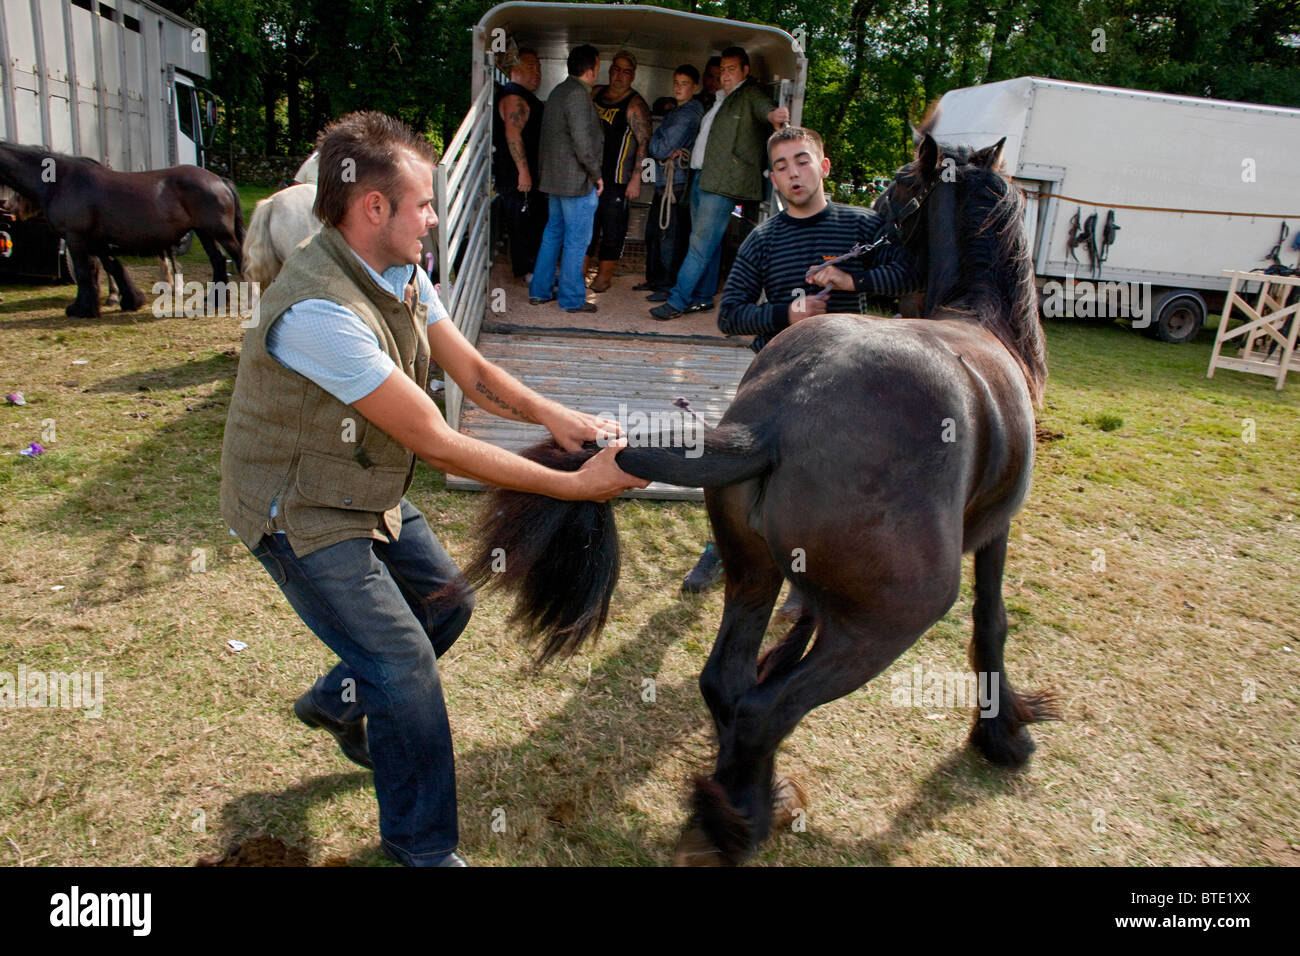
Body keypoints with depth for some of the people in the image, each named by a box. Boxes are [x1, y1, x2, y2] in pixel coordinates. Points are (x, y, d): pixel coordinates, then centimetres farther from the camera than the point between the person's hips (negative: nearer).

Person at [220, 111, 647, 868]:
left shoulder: (400, 272, -5)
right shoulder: (320, 309, -33)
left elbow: (470, 369, 1)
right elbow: (436, 443, -31)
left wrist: (549, 413, -19)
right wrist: (574, 486, -28)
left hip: (368, 492, 9)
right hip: (301, 514, -9)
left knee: (447, 605, 17)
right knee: (406, 666, -7)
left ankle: (338, 701, 43)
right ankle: (423, 847, 16)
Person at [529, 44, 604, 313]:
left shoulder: (558, 92, 14)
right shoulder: (578, 94, -16)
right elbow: (582, 141, -21)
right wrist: (597, 174, -11)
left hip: (554, 178, 9)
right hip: (577, 180, -9)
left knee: (553, 233, 16)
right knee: (577, 239, -3)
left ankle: (540, 290, 21)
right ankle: (572, 299, 2)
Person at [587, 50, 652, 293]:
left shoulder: (635, 105, -7)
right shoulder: (596, 94, 11)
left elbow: (644, 143, -13)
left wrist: (636, 179, -19)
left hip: (616, 177, -6)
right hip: (589, 173, 6)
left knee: (613, 225, -1)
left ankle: (606, 274, 10)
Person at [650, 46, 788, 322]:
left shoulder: (751, 94, -2)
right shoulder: (719, 99, 23)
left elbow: (764, 109, -23)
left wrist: (774, 116, -45)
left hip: (723, 182, -9)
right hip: (701, 176, 9)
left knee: (702, 243, -10)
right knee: (708, 242, 12)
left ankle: (677, 300, -10)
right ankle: (702, 298, 19)